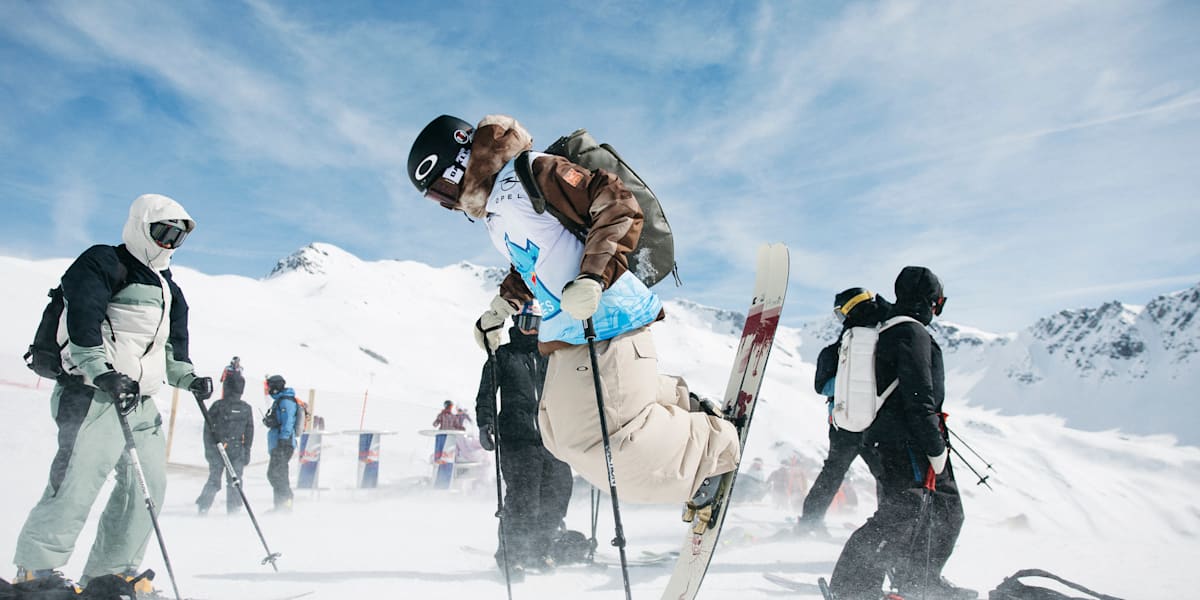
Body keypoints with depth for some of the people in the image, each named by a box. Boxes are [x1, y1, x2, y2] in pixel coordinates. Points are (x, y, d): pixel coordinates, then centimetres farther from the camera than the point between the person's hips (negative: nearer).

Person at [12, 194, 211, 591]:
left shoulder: (169, 291, 23)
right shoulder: (103, 263, -2)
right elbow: (82, 321, -16)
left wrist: (188, 379, 9)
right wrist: (103, 373, -27)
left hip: (141, 399, 8)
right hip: (94, 394, -8)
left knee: (149, 484, 4)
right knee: (79, 479, -15)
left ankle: (110, 571, 13)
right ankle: (36, 569, -6)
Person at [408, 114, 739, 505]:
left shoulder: (531, 173, -11)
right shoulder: (495, 212, 18)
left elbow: (617, 205, -19)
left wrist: (593, 277, -28)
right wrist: (499, 308, 31)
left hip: (604, 321, -10)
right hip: (567, 333, 10)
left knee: (608, 439, -12)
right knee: (565, 434, 14)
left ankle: (713, 445, 11)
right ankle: (680, 406, 22)